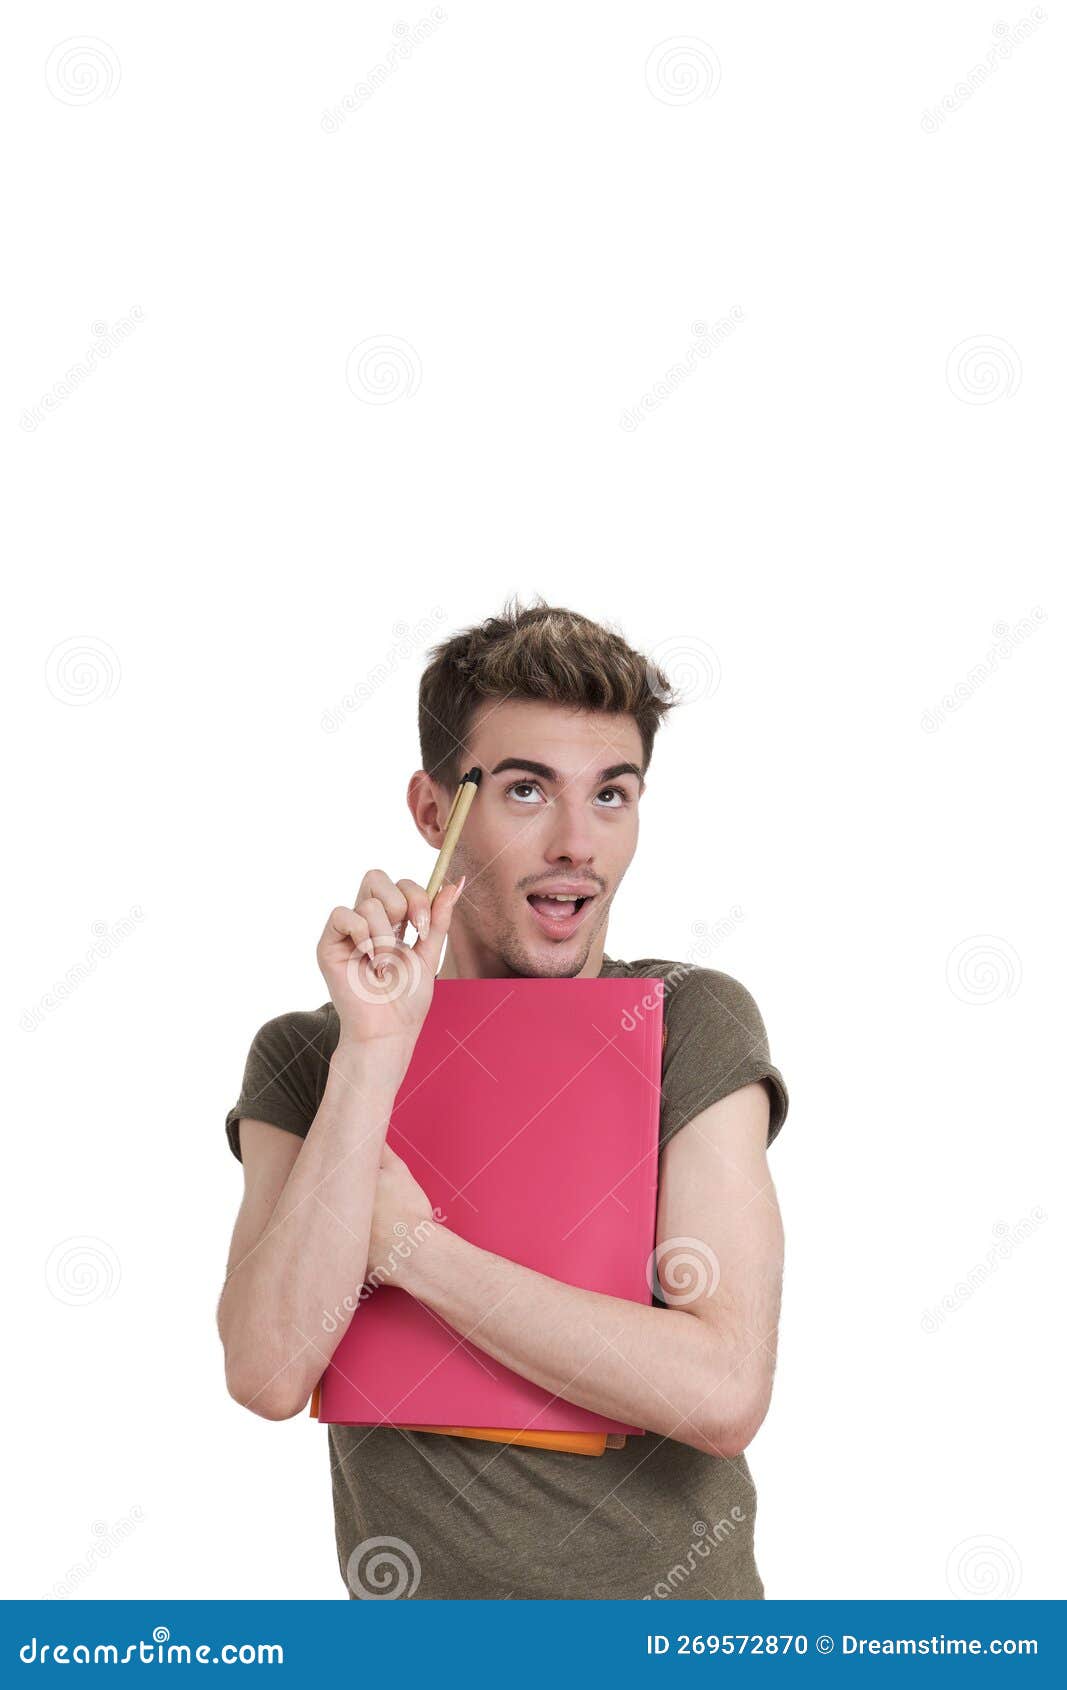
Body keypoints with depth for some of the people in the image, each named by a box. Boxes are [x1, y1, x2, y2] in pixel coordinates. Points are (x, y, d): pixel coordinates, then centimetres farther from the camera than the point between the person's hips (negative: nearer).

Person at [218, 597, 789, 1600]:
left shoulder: (691, 1022, -4)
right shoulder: (305, 1055, 0)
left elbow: (724, 1393, -14)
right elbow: (270, 1374, -14)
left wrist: (405, 1242, -13)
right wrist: (376, 1053, -17)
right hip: (422, 1596, 0)